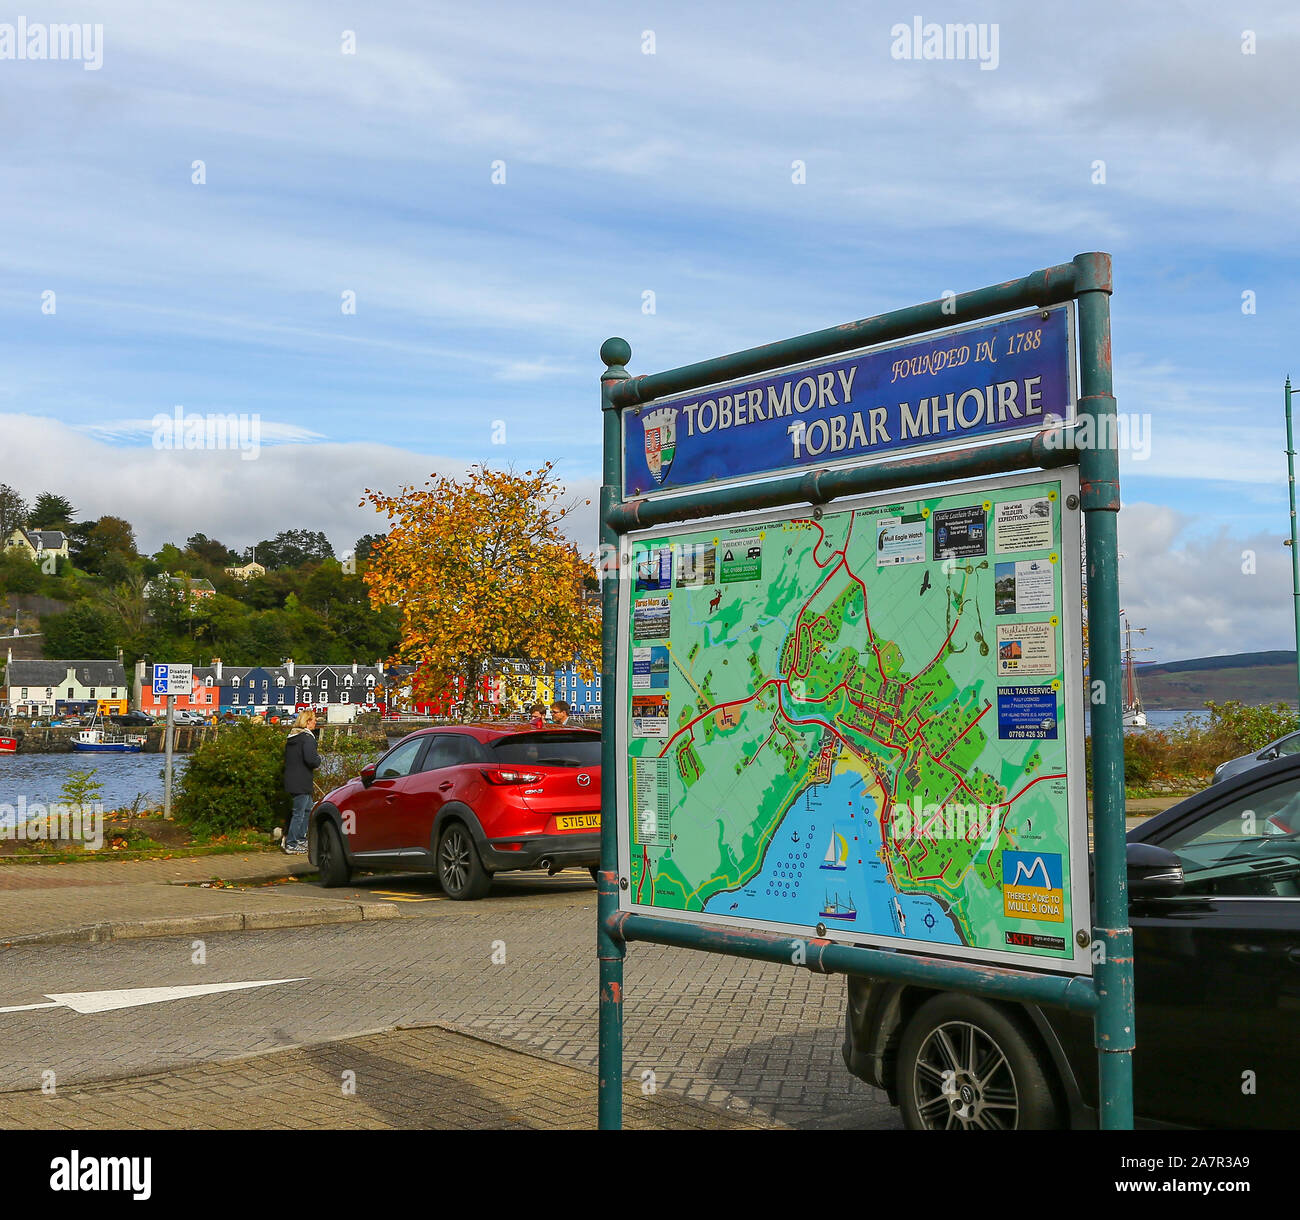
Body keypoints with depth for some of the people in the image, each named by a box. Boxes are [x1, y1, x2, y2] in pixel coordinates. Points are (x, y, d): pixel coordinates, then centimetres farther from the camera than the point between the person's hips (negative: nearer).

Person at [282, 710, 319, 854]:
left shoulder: (292, 737, 13)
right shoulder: (308, 737, -15)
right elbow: (311, 759, -25)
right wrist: (319, 759, -3)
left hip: (291, 778, 9)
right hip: (301, 781, -9)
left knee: (308, 808, 20)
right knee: (299, 812, -4)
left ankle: (301, 839, 24)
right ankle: (291, 845, -1)